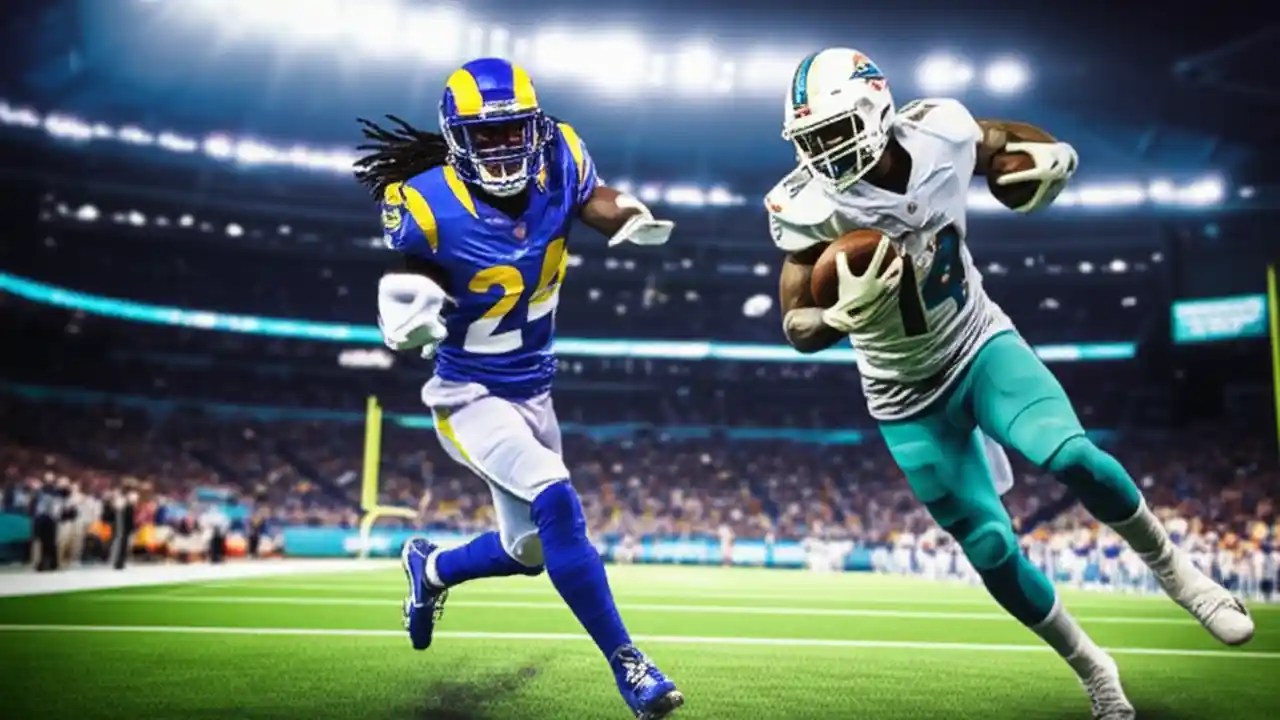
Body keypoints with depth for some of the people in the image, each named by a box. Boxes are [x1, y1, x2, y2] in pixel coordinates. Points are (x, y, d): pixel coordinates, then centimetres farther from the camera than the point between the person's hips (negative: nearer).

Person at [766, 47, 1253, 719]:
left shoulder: (940, 134, -14)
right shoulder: (810, 207, -21)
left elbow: (1005, 141, 9)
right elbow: (798, 329, -16)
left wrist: (1052, 154, -13)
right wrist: (844, 315, -38)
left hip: (982, 344, 1)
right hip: (910, 399, -1)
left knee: (1071, 457, -25)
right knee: (990, 548, 1)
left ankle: (1170, 566, 6)